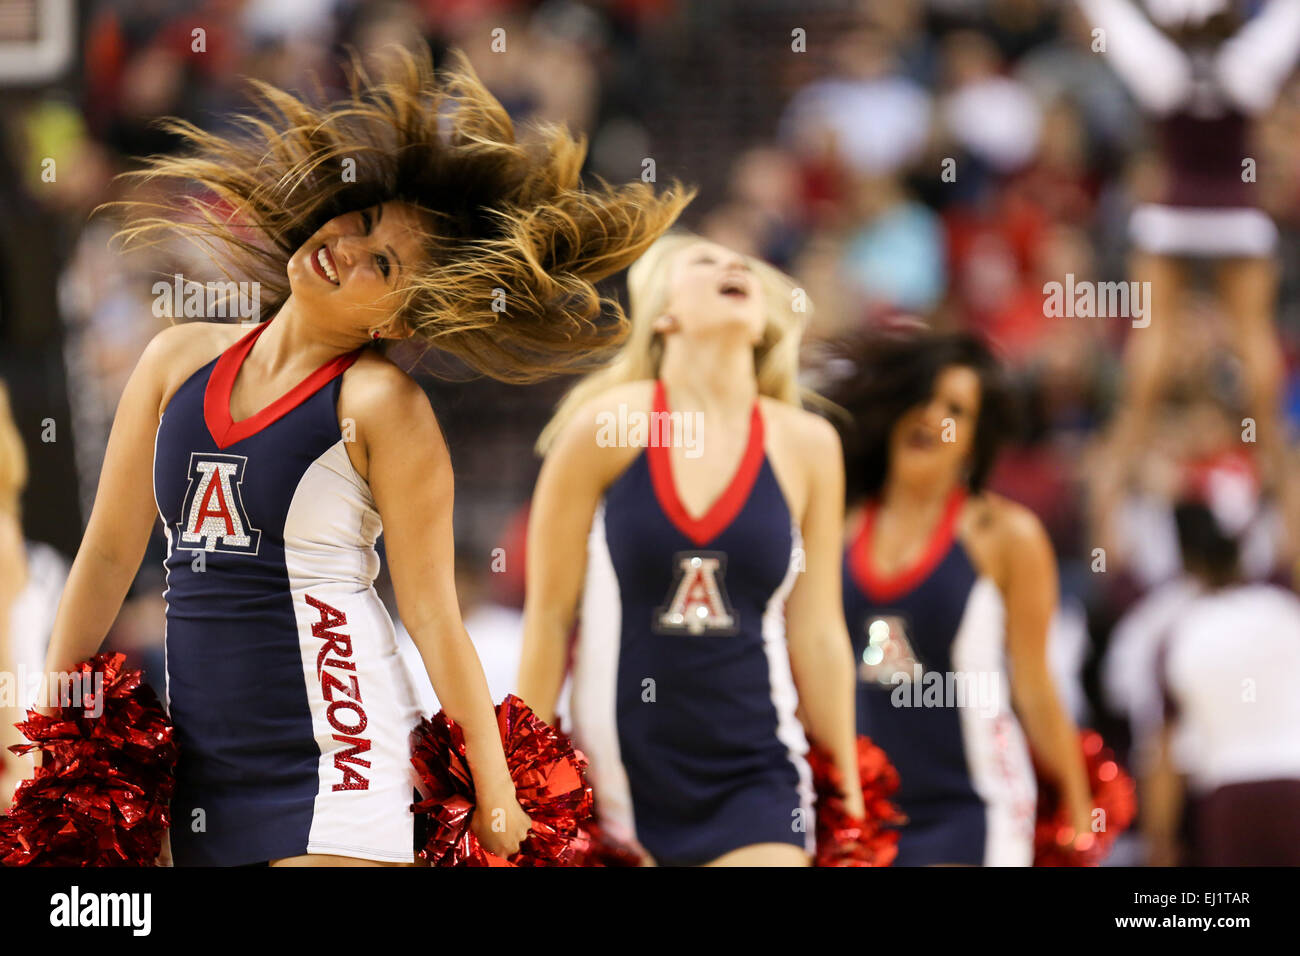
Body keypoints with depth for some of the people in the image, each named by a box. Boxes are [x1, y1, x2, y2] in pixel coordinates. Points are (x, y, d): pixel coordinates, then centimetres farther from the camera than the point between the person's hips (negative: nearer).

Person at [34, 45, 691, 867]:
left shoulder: (381, 405, -6)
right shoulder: (181, 360, 7)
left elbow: (433, 615, -6)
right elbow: (109, 554, 13)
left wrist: (496, 798, -5)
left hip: (336, 757, -5)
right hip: (204, 759, 5)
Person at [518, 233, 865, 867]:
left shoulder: (806, 446, 4)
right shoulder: (607, 428, -2)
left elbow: (818, 633, 9)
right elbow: (548, 616, 1)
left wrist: (849, 800, 10)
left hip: (754, 772, 1)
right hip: (620, 765, -1)